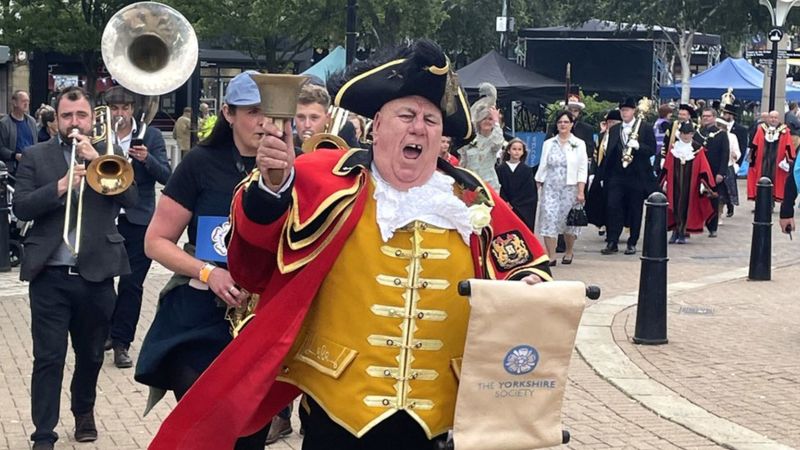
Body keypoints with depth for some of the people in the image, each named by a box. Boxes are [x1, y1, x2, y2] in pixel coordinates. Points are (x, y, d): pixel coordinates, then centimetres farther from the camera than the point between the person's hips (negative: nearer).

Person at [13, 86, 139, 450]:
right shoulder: (36, 156, 5)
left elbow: (130, 198, -7)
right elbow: (21, 207, -5)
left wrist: (95, 159, -14)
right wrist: (61, 186, -19)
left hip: (97, 274, 2)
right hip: (50, 276, -2)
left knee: (91, 354, 15)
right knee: (48, 358, -3)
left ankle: (84, 411, 37)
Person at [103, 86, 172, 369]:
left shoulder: (150, 135, 1)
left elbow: (166, 176, -6)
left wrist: (147, 158, -25)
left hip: (138, 221, -1)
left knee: (131, 284, 0)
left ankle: (121, 343, 10)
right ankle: (106, 332, 29)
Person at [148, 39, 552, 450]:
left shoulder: (473, 200, 5)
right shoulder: (329, 180, -4)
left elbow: (525, 265, 14)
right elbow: (258, 243, -13)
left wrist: (529, 282, -8)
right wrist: (273, 183, -32)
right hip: (338, 407, -2)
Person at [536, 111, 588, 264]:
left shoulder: (579, 144, 3)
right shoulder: (548, 144, 9)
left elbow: (582, 170, -1)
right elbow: (542, 167, 10)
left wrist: (581, 192, -8)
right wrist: (537, 187, 3)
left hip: (570, 188, -1)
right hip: (550, 188, 1)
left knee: (569, 221, 4)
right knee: (549, 218, -10)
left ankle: (568, 252, 26)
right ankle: (551, 256, -10)